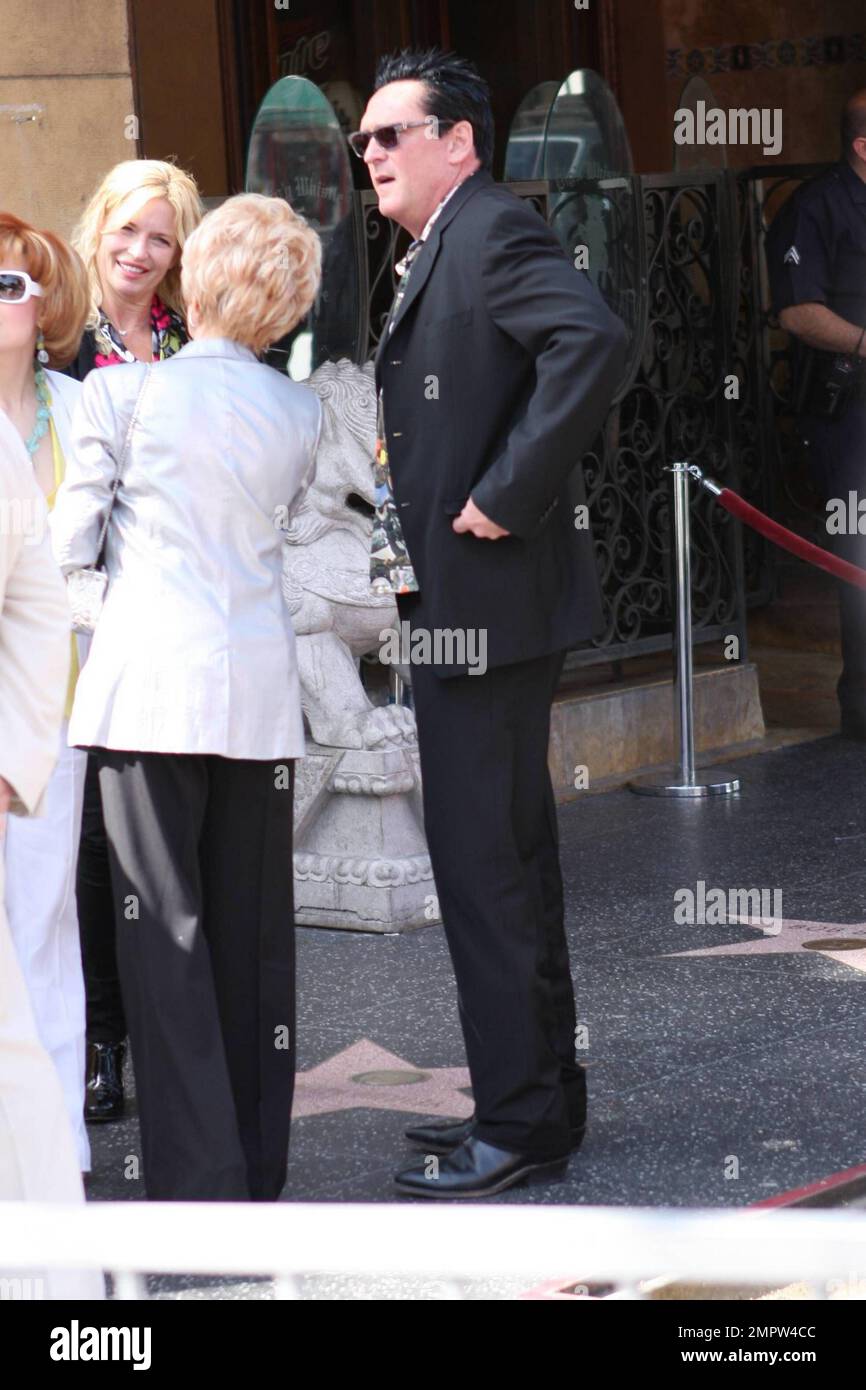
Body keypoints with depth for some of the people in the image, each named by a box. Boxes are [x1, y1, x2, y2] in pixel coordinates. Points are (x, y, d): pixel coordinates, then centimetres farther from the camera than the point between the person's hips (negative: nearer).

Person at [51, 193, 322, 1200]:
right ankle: (258, 1175, 15)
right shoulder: (300, 415, 9)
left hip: (150, 683, -4)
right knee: (254, 931, 10)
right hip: (260, 689, 4)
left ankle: (201, 1184, -6)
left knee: (169, 933, -2)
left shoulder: (121, 393, -3)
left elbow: (69, 544, 0)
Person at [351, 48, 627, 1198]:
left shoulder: (493, 232, -13)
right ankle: (539, 1095, 25)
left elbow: (595, 339, -29)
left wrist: (509, 497, -25)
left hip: (491, 598, -11)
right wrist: (417, 522, 11)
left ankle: (520, 1124, 0)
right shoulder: (438, 254, 18)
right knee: (506, 855, 16)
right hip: (459, 604, 11)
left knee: (484, 858, -7)